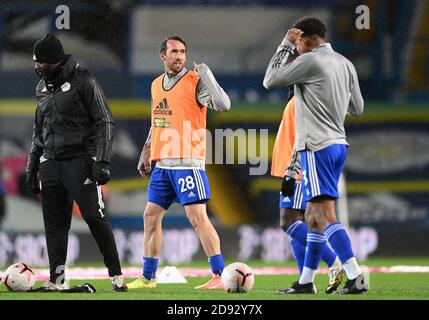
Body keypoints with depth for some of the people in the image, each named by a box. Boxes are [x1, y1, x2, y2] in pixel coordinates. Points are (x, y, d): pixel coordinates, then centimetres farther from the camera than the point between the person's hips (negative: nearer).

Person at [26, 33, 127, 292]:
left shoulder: (83, 81, -7)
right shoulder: (42, 88, 15)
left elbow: (105, 123, -8)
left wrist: (102, 161, -16)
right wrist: (32, 167, 20)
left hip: (80, 161, -7)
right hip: (50, 163, 7)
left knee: (94, 216, -10)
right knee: (54, 223, 4)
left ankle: (116, 274, -2)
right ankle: (57, 280, 8)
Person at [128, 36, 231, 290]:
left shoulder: (195, 81, -7)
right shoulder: (156, 85, 15)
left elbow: (223, 105, -20)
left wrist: (205, 75, -23)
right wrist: (146, 154, 26)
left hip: (187, 163, -7)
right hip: (162, 164, 7)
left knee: (197, 217, -13)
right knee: (151, 216, 10)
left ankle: (221, 276, -13)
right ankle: (148, 277, 20)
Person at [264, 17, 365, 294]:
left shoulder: (310, 61, -11)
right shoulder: (346, 64, 11)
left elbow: (270, 81, -3)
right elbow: (357, 108, 18)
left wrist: (285, 46, 4)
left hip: (318, 147, -9)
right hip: (339, 144, 9)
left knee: (326, 216, -12)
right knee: (313, 216, 14)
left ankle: (356, 279, -22)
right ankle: (306, 282, 19)